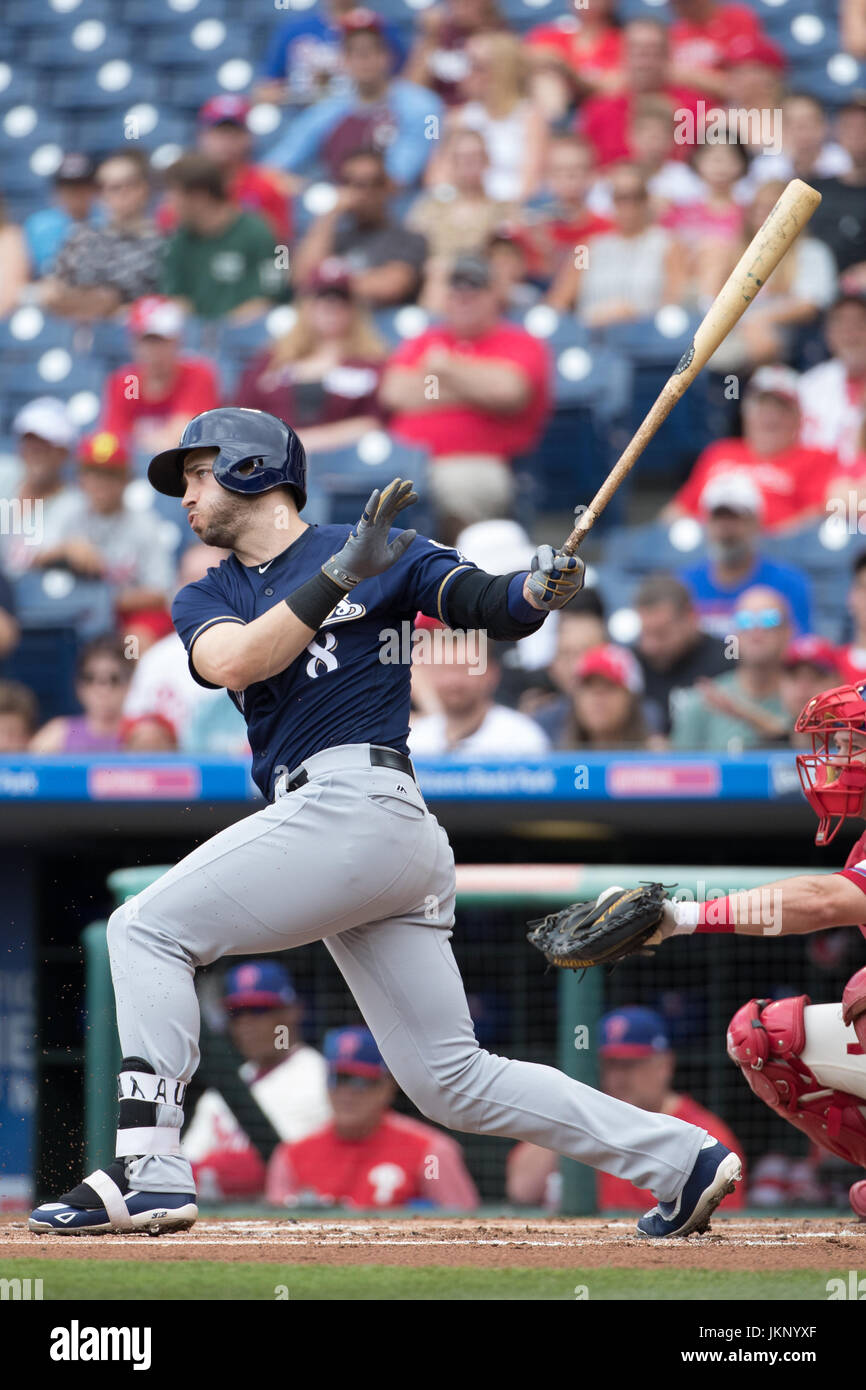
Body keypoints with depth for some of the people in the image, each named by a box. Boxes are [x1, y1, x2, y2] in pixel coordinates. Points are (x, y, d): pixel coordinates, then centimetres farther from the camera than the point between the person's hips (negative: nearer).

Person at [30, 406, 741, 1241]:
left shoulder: (374, 552, 7)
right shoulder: (207, 601, 23)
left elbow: (492, 607, -1)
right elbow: (233, 662, 1)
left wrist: (540, 588, -24)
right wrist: (342, 575, -10)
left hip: (356, 800, -7)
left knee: (147, 929, -11)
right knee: (454, 1082, 4)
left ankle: (148, 1173, -19)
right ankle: (683, 1160, 6)